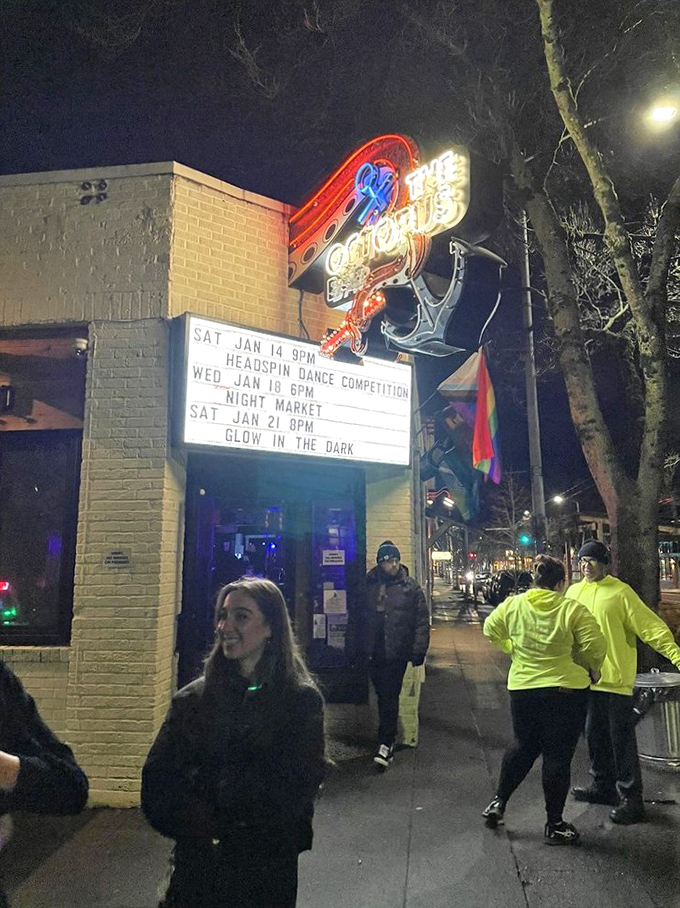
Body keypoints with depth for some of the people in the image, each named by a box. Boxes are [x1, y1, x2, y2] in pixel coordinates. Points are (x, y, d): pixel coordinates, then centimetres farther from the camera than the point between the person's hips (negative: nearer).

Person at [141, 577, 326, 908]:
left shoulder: (302, 701, -10)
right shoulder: (192, 699, -3)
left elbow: (296, 790, -13)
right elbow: (156, 784, -5)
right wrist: (206, 830, -16)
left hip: (268, 872, -2)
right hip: (196, 865, 2)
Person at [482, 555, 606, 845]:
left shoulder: (512, 604, -2)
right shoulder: (573, 609, -12)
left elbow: (491, 630, 9)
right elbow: (595, 646, -12)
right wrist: (591, 669, 7)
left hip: (522, 688, 4)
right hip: (566, 690, -3)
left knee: (522, 746, 22)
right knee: (558, 755, 8)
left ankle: (498, 803, 28)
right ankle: (554, 825, 18)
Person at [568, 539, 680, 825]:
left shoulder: (620, 592, -10)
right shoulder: (574, 592, 7)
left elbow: (651, 627, -14)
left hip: (615, 678, -6)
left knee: (622, 739, 0)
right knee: (595, 735, 17)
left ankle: (630, 798, 11)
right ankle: (603, 786, 33)